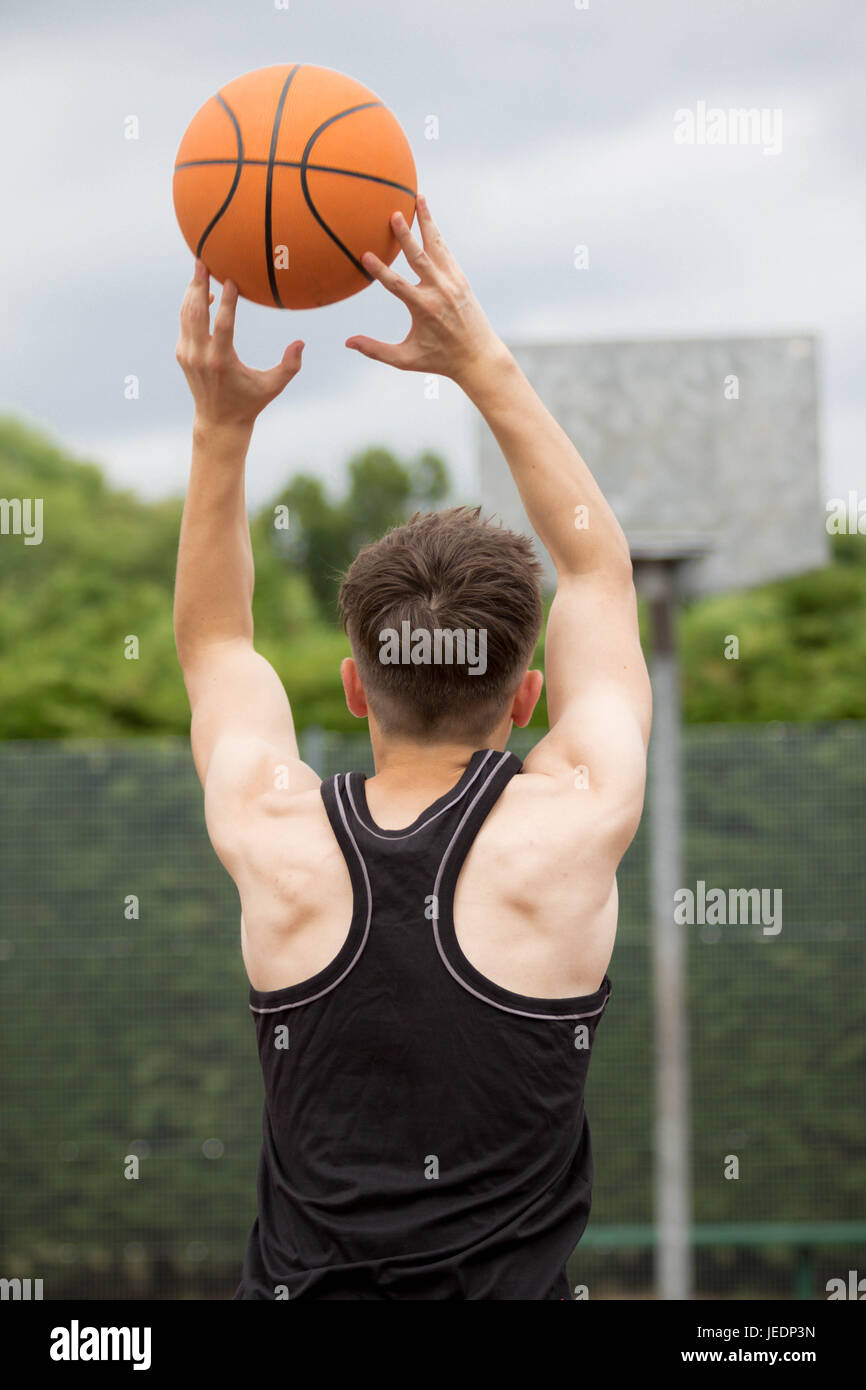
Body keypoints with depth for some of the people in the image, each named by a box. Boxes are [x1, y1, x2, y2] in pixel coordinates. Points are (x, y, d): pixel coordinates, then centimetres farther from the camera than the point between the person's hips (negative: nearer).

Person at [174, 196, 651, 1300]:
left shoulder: (275, 837, -6)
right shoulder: (570, 828, -10)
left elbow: (211, 643, 17)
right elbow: (599, 567, 7)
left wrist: (222, 425, 10)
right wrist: (485, 367, 7)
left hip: (300, 1286, 2)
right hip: (512, 1287, -2)